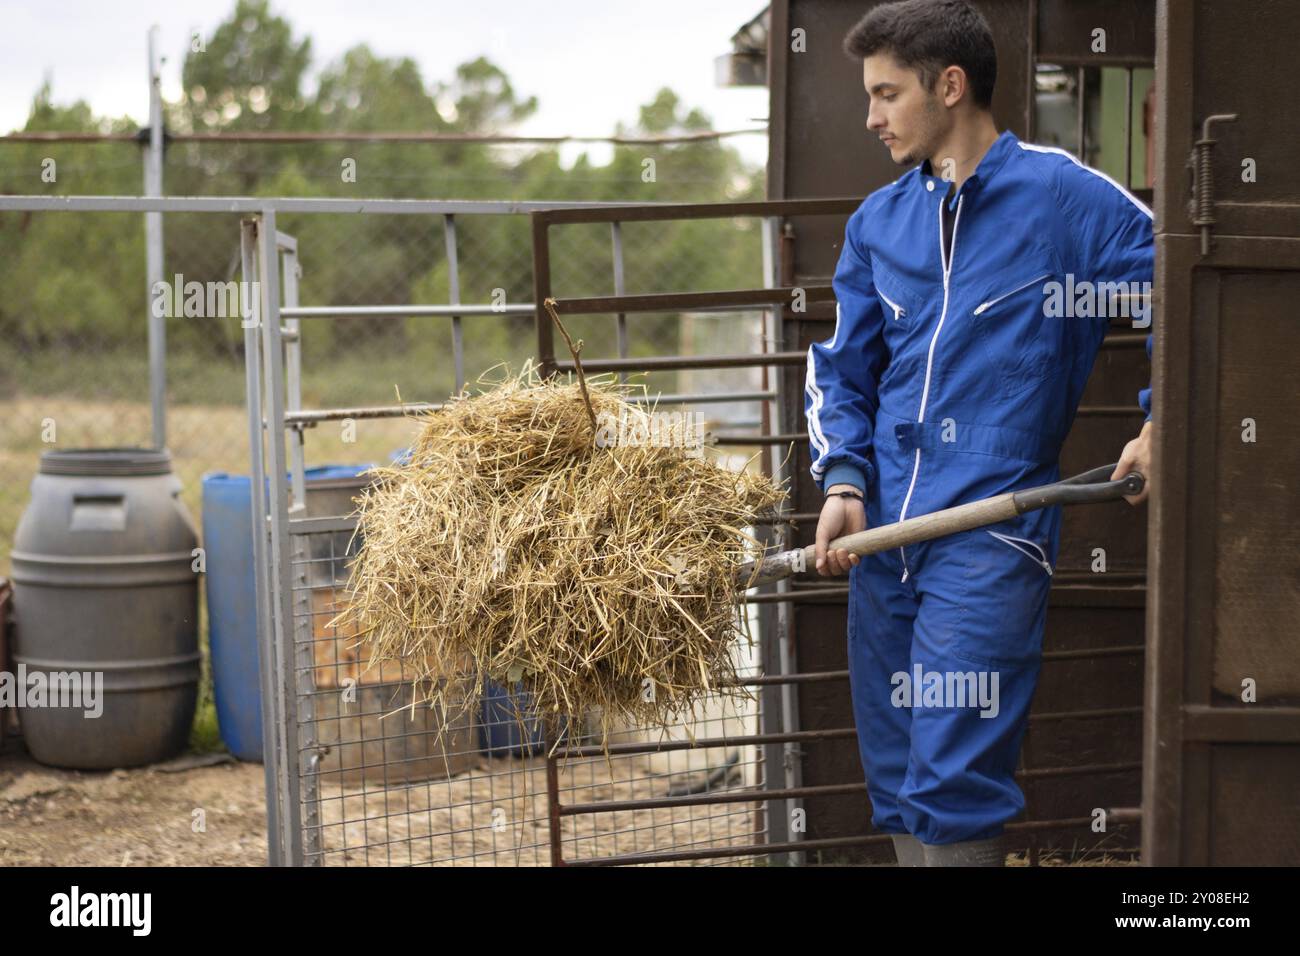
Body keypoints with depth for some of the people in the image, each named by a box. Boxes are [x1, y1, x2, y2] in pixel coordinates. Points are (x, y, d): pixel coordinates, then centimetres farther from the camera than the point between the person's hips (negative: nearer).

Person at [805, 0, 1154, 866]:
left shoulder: (1066, 196, -5)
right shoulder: (878, 221, 12)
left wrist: (1162, 423, -10)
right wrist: (844, 479, 0)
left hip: (992, 530, -6)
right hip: (884, 532, 6)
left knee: (954, 781, -11)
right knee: (895, 776, 13)